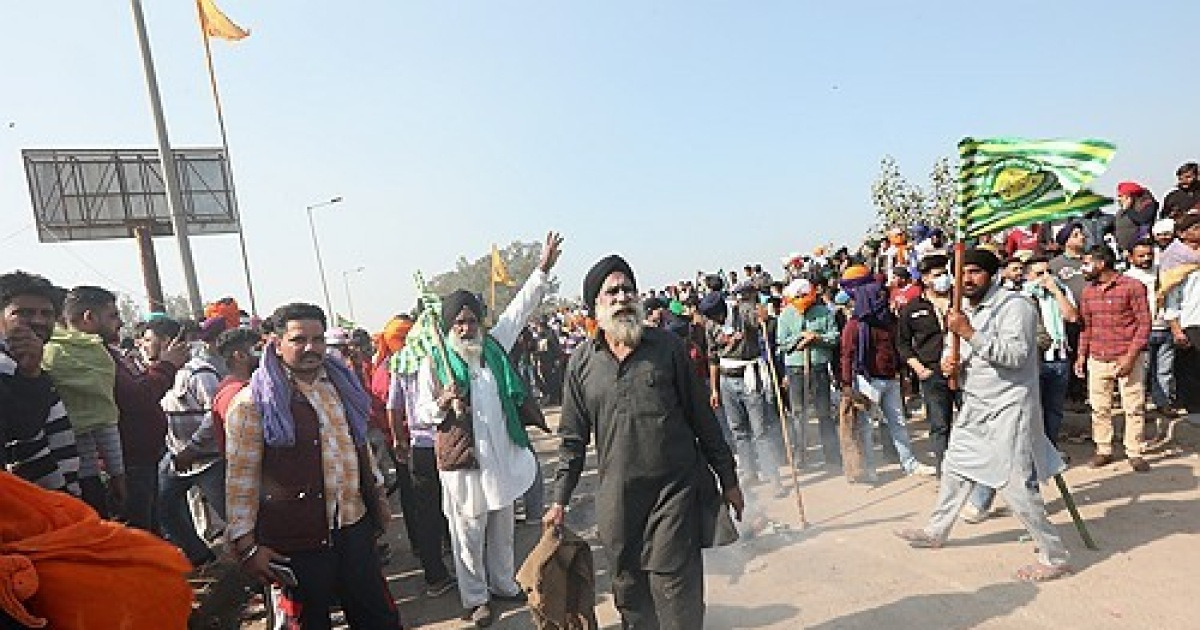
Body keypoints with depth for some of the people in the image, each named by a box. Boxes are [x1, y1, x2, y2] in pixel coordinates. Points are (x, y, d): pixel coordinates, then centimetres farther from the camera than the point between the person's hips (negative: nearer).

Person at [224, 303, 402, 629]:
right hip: (296, 543, -5)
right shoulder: (253, 402, -10)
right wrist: (246, 545, -12)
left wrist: (377, 494, 20)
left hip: (355, 529, 5)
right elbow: (240, 479, -11)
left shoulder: (341, 383, 8)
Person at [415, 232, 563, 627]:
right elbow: (421, 411, -2)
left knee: (502, 529, 18)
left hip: (502, 456, 5)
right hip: (463, 460, -4)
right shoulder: (434, 363, -4)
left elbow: (519, 310, 7)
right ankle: (475, 598, 23)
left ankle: (502, 584, 37)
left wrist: (543, 270, 2)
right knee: (469, 533, 6)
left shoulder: (494, 346, 7)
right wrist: (442, 404, -24)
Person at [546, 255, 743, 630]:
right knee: (629, 592, 14)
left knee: (675, 590, 1)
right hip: (616, 498, 2)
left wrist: (728, 479, 6)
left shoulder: (667, 346, 0)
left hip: (676, 490, -2)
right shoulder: (582, 362, 3)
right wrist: (560, 500, 7)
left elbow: (702, 417, 4)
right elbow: (573, 438, 8)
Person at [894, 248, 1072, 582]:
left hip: (1008, 409, -9)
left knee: (1017, 487, -7)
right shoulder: (967, 311, 12)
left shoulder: (1015, 306, -13)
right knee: (954, 469, 18)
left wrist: (969, 332, -28)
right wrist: (954, 365, -2)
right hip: (975, 408, 9)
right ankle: (935, 531, 34)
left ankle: (1055, 558, 10)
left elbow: (1015, 355, -25)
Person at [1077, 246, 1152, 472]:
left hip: (1128, 358, -4)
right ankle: (1103, 451, 18)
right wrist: (1081, 355, 10)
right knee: (1099, 408, 7)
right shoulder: (1088, 291, 9)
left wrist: (1130, 357, -15)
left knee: (1134, 408, 3)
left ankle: (1134, 453, 15)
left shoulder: (1132, 287, -7)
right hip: (1097, 359, 4)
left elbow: (1144, 324, -8)